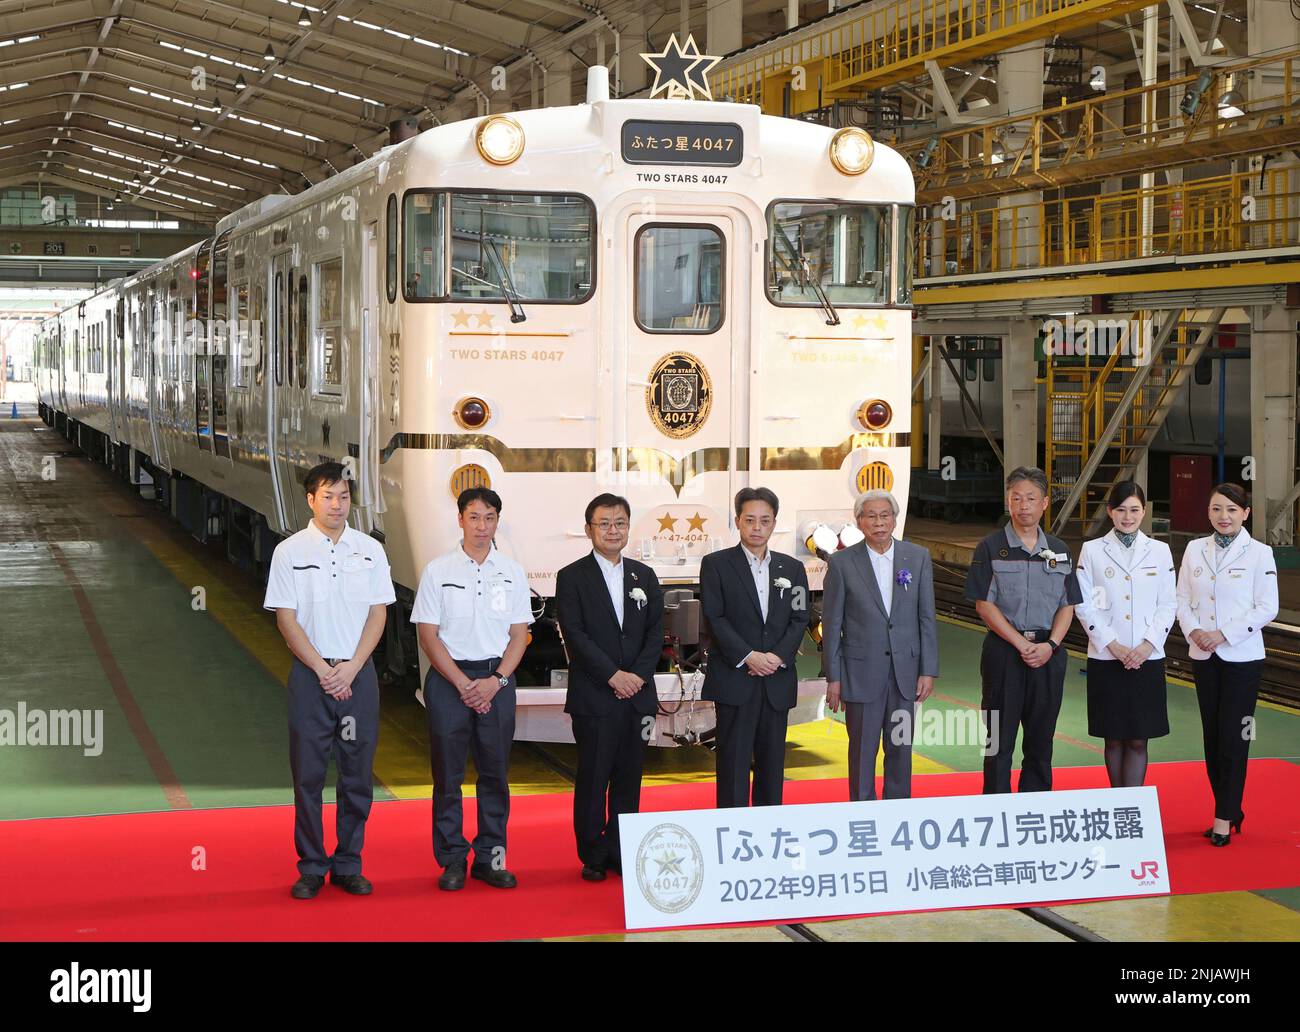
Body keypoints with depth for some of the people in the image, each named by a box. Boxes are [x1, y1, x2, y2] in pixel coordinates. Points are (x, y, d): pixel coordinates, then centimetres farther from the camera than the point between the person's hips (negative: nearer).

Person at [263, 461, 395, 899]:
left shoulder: (370, 550, 7)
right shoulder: (290, 551, 0)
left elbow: (378, 614, 5)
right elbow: (286, 619, -3)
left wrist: (350, 669, -7)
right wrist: (323, 670, -10)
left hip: (359, 672, 2)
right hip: (311, 671, -2)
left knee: (357, 773, 4)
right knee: (308, 772, 0)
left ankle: (348, 864, 14)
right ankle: (311, 867, 9)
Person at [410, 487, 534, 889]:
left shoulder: (512, 571, 6)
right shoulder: (438, 570, -1)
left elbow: (519, 635, 6)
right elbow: (428, 635, -3)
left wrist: (495, 681, -8)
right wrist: (462, 683, -10)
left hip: (497, 679, 2)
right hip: (448, 677, -2)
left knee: (495, 771, 5)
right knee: (447, 772, 1)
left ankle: (490, 857, 13)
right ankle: (452, 860, 9)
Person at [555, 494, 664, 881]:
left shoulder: (644, 576, 13)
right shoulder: (572, 577, 0)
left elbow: (656, 632, 9)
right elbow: (575, 635, -8)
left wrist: (638, 675, -6)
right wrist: (613, 675, -14)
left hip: (637, 695, 4)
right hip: (593, 698, -4)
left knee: (629, 778, 6)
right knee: (593, 778, -1)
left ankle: (620, 852, 14)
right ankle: (593, 856, 8)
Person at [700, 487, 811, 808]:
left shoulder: (792, 568, 13)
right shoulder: (716, 564, 2)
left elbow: (800, 619, 7)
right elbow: (714, 618, -6)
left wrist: (778, 656, -9)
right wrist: (748, 657, -15)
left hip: (778, 681, 4)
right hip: (734, 680, -3)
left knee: (773, 765, 7)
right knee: (734, 763, -4)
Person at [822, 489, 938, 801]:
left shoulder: (918, 557, 3)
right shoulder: (842, 562, -3)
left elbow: (926, 617, 5)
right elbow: (831, 624, 0)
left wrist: (928, 670, 0)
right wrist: (833, 678, -3)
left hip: (905, 668, 2)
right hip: (861, 670, -2)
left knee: (901, 749, 9)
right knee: (862, 751, 4)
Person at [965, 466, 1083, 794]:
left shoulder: (1058, 550, 10)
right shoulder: (991, 548, -1)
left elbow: (1068, 605, 8)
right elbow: (984, 605, -7)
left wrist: (1050, 645, -9)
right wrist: (1022, 644, -13)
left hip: (1049, 653, 3)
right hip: (1003, 652, -3)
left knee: (1041, 741, 8)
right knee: (1000, 741, -1)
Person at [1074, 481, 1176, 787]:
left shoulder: (1160, 551, 5)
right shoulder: (1092, 551, 1)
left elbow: (1168, 605, 4)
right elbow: (1084, 605, -2)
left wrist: (1148, 644, -9)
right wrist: (1113, 645, -11)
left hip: (1147, 658, 1)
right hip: (1105, 658, -1)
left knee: (1138, 739, 1)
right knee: (1114, 738, 6)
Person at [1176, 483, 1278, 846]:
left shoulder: (1259, 553, -5)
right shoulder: (1195, 549, 6)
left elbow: (1267, 608, -8)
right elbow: (1183, 599, 8)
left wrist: (1224, 634, -14)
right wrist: (1193, 631, -10)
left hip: (1242, 656, -4)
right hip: (1203, 656, 4)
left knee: (1233, 737, -4)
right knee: (1212, 735, 7)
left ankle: (1224, 819, 2)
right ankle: (1231, 810, 19)